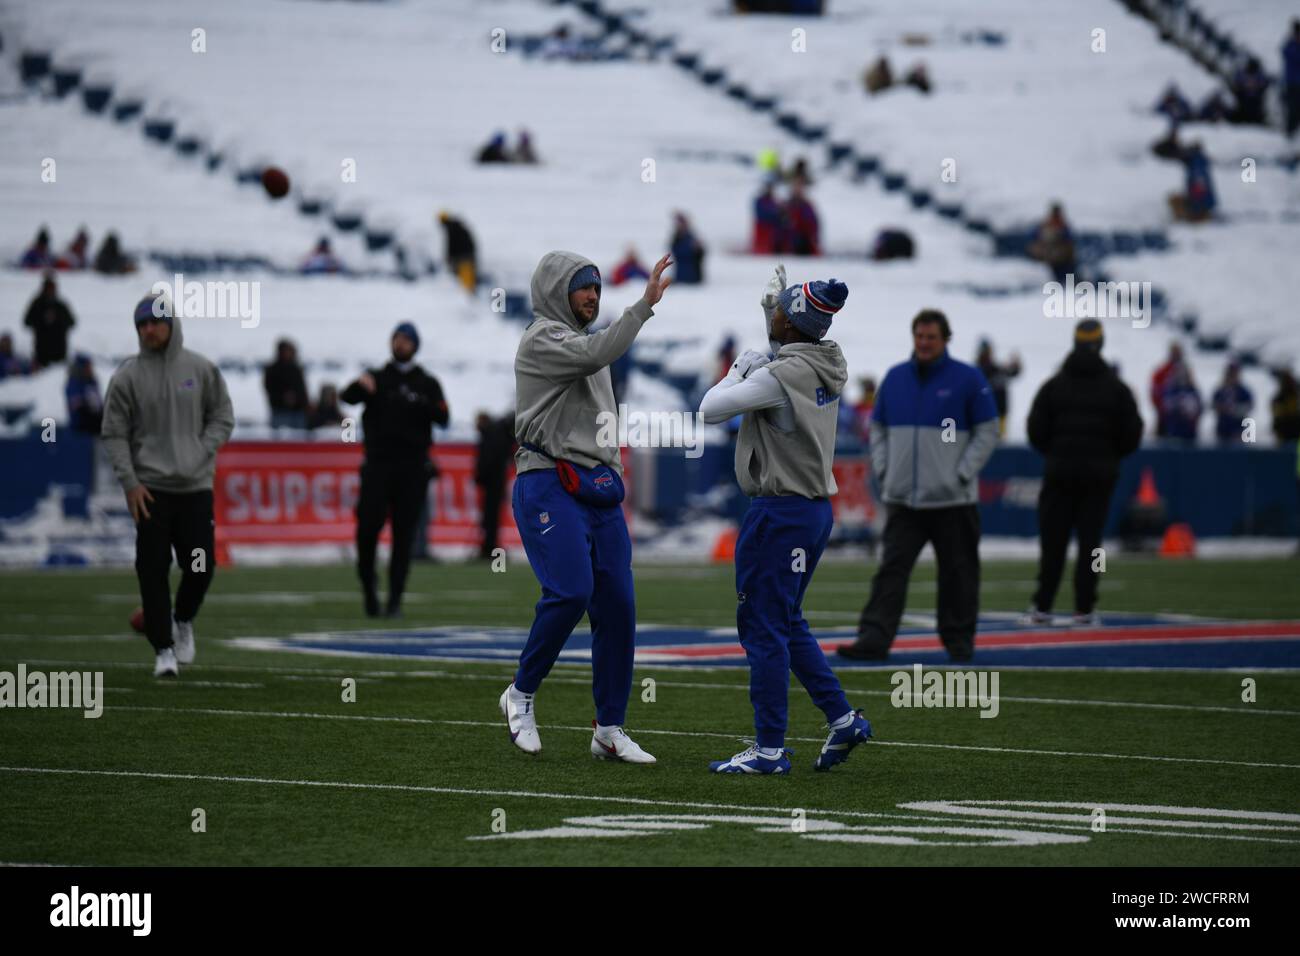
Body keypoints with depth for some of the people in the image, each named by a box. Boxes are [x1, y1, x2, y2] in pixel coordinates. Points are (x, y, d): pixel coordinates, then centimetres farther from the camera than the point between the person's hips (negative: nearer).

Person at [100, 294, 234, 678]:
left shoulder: (201, 369, 4)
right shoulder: (127, 376, 0)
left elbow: (222, 417, 11)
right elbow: (114, 433, 1)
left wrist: (202, 454, -4)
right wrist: (130, 482, -8)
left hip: (196, 485, 1)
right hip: (150, 488, -1)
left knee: (201, 566, -2)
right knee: (153, 570, -5)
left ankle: (183, 619, 28)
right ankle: (163, 649, 2)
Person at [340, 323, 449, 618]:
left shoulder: (427, 383, 13)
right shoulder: (376, 378, 13)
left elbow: (443, 418, -2)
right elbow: (347, 397, -5)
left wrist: (421, 404, -21)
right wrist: (360, 385, -28)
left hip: (413, 467, 0)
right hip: (378, 463, 0)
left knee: (404, 534, -2)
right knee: (368, 526, -11)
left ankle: (395, 599, 1)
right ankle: (368, 586, 10)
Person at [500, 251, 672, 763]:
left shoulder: (582, 341, 24)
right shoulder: (541, 339, -4)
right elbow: (596, 353, -24)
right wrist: (645, 304, -26)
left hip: (598, 489, 8)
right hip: (549, 485, -8)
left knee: (617, 605, 0)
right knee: (571, 591, -22)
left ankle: (609, 730, 3)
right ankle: (522, 692, -2)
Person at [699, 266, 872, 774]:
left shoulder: (779, 376, -19)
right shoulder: (829, 366, 6)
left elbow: (711, 409, -14)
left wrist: (740, 368, 2)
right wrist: (776, 301, 22)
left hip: (779, 512, -9)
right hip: (817, 508, 9)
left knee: (763, 628, -2)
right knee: (786, 623, 20)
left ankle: (770, 748, 0)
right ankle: (842, 717, 15)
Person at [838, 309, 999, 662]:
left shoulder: (968, 379, -2)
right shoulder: (894, 378, 9)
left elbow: (988, 432, -1)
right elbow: (878, 429, 17)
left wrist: (962, 475, -9)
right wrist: (882, 470, 4)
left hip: (953, 500, -2)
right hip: (901, 498, 2)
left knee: (957, 572, 6)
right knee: (892, 568, -7)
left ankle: (959, 639, 18)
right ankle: (874, 639, -14)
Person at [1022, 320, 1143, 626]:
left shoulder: (1054, 385, 0)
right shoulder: (1116, 388, 1)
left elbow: (1036, 431, -3)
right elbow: (1132, 434, 1)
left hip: (1060, 472, 0)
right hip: (1100, 474, 0)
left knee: (1052, 541, 3)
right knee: (1090, 541, 2)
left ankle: (1042, 607, 1)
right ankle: (1084, 609, 0)